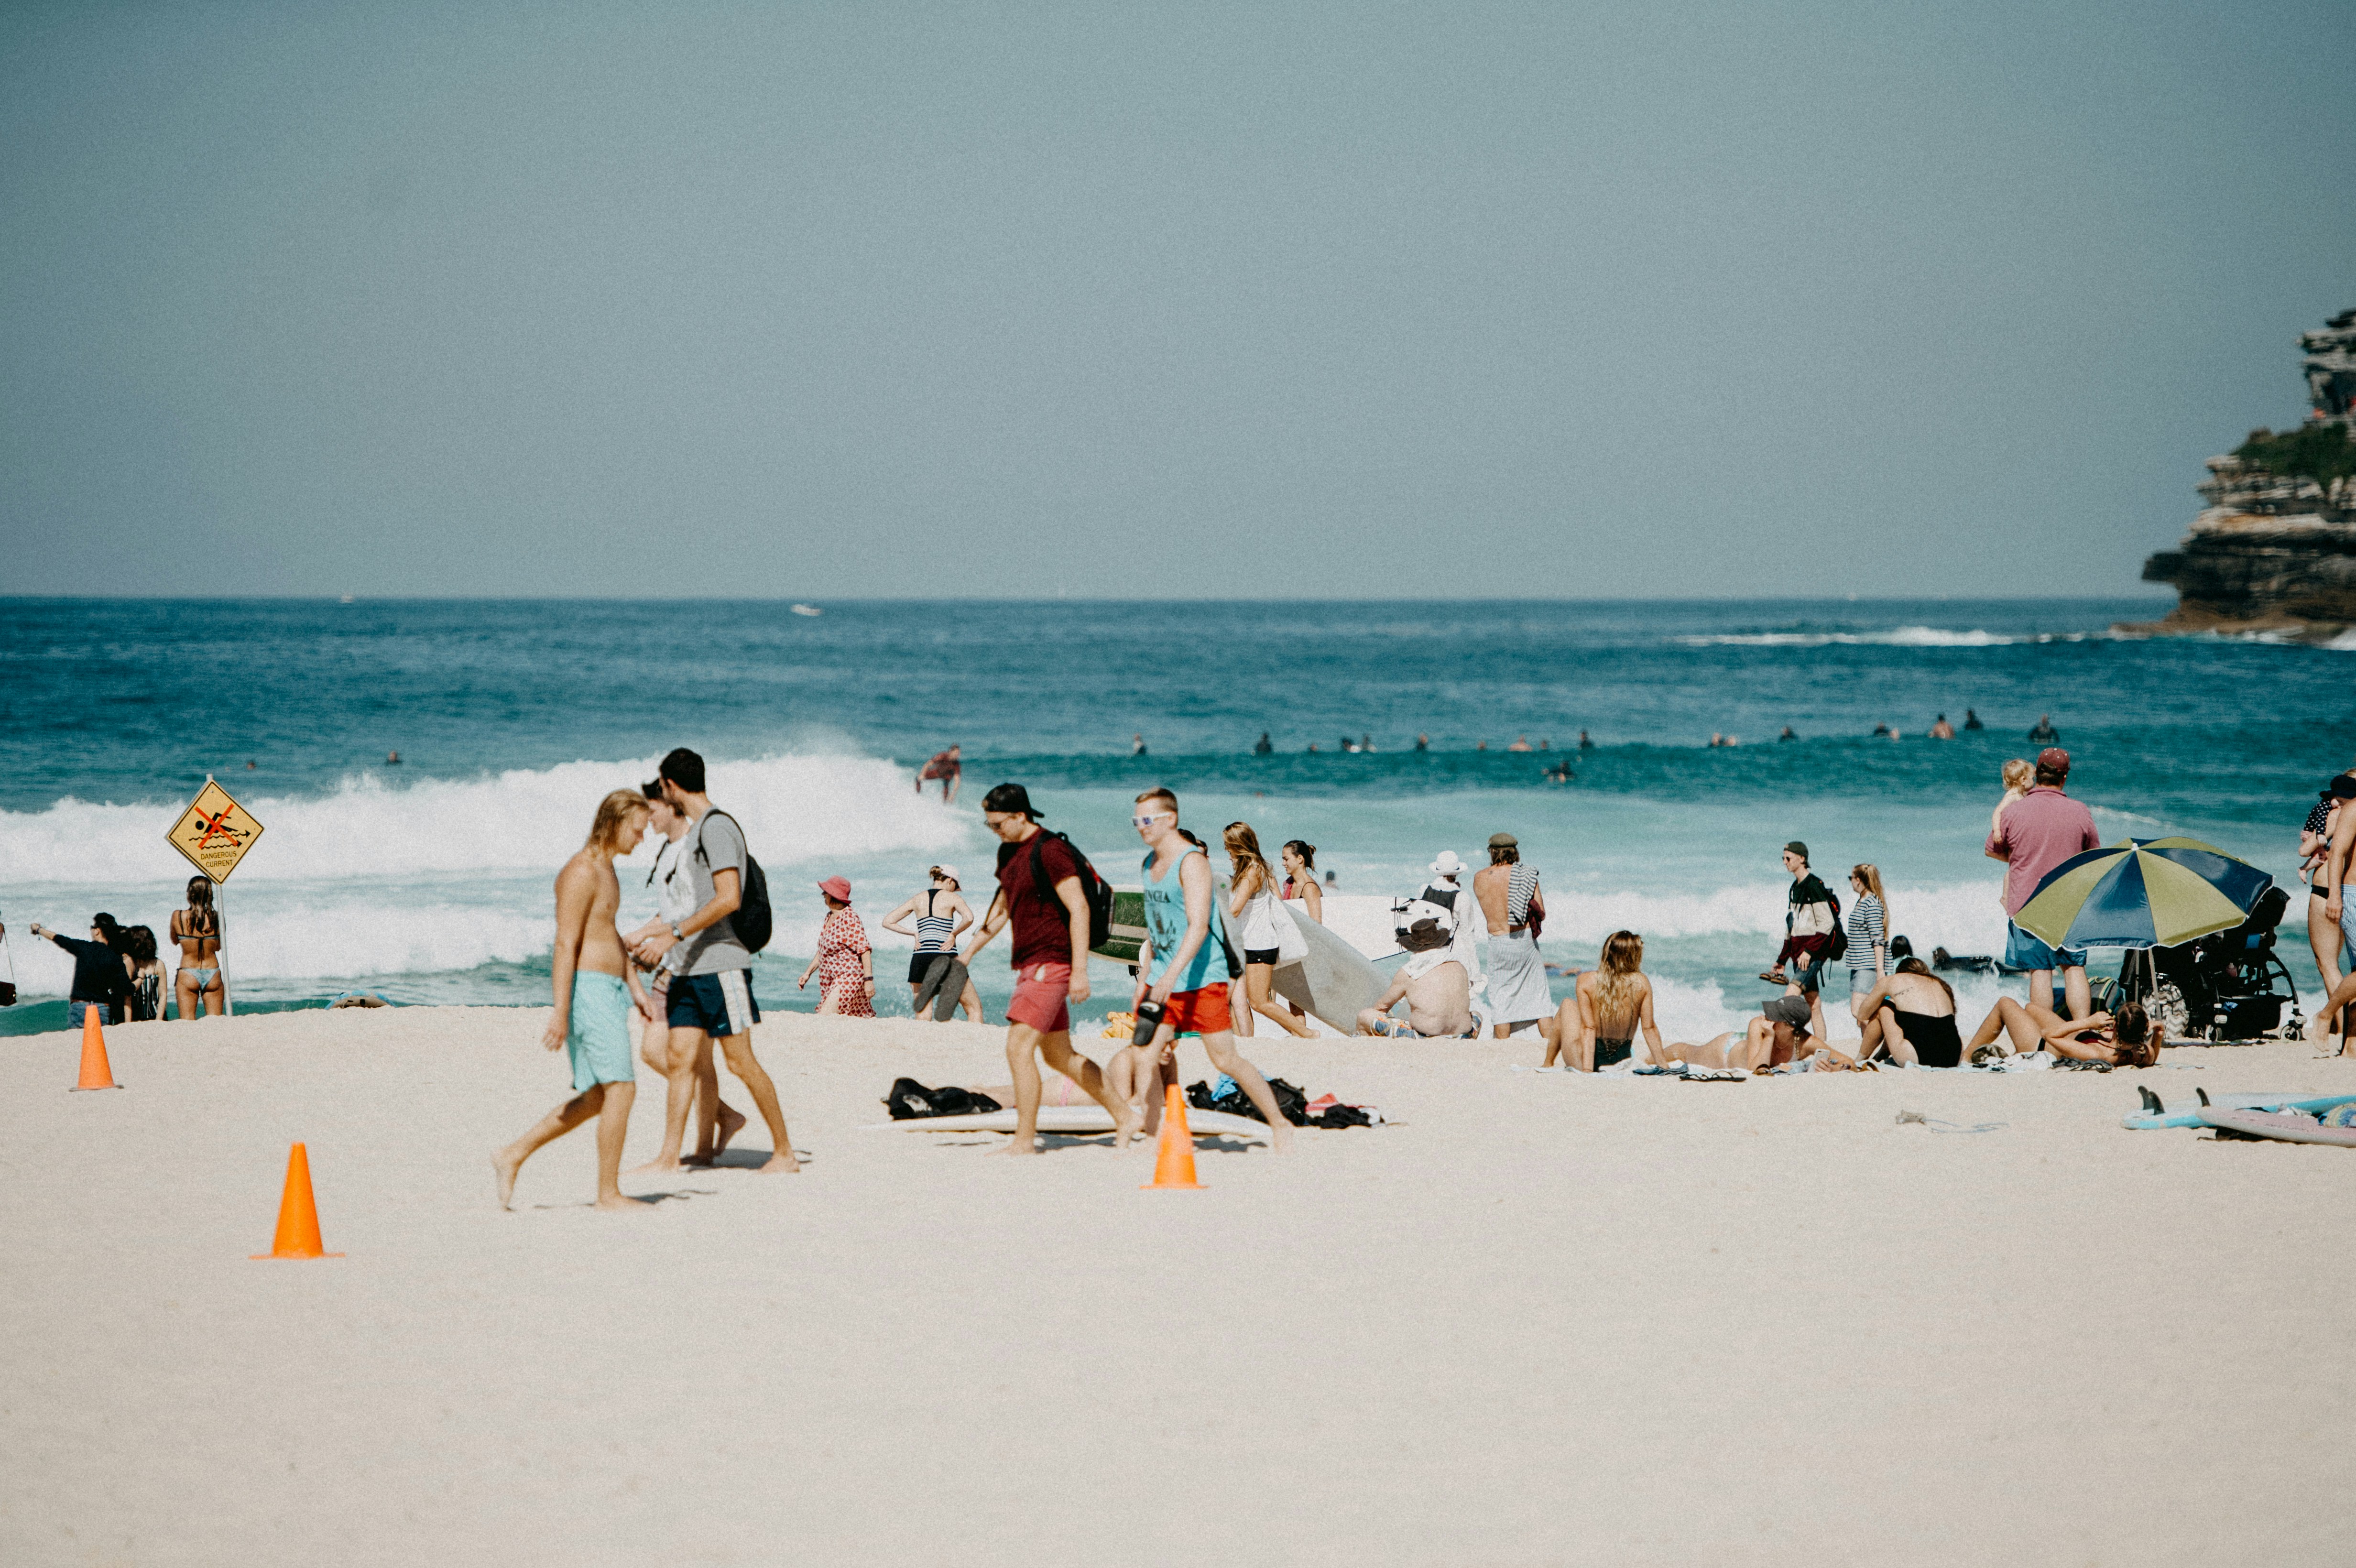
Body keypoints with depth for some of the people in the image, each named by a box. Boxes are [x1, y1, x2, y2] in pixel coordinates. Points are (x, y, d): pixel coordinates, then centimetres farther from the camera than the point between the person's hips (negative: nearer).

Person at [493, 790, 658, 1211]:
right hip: (587, 989, -10)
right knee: (621, 1089, -9)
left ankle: (514, 1156, 16)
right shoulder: (581, 873, -16)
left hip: (608, 991, 10)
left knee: (597, 1098, 11)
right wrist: (561, 1013, -22)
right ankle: (609, 1193, -3)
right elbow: (566, 946, -19)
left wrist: (635, 987, 24)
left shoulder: (605, 869, 17)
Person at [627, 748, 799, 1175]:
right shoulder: (695, 831, 18)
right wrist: (658, 934, 31)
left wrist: (673, 935, -21)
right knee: (680, 1059, 3)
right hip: (688, 968, 9)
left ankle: (784, 1152, 3)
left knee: (741, 1061, -5)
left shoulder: (717, 827, -13)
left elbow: (729, 899, -22)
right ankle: (669, 1156, 3)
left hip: (720, 964, -9)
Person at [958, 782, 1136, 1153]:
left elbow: (1079, 908, -19)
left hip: (1050, 963, -10)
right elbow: (1002, 908, 28)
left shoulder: (1050, 851, -15)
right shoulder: (1009, 852, 13)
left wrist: (1080, 971, -23)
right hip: (1029, 965, 10)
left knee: (1019, 1049, -14)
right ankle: (1123, 1114, 23)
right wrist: (969, 953, 29)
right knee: (1059, 1057, 14)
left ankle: (1025, 1140, -12)